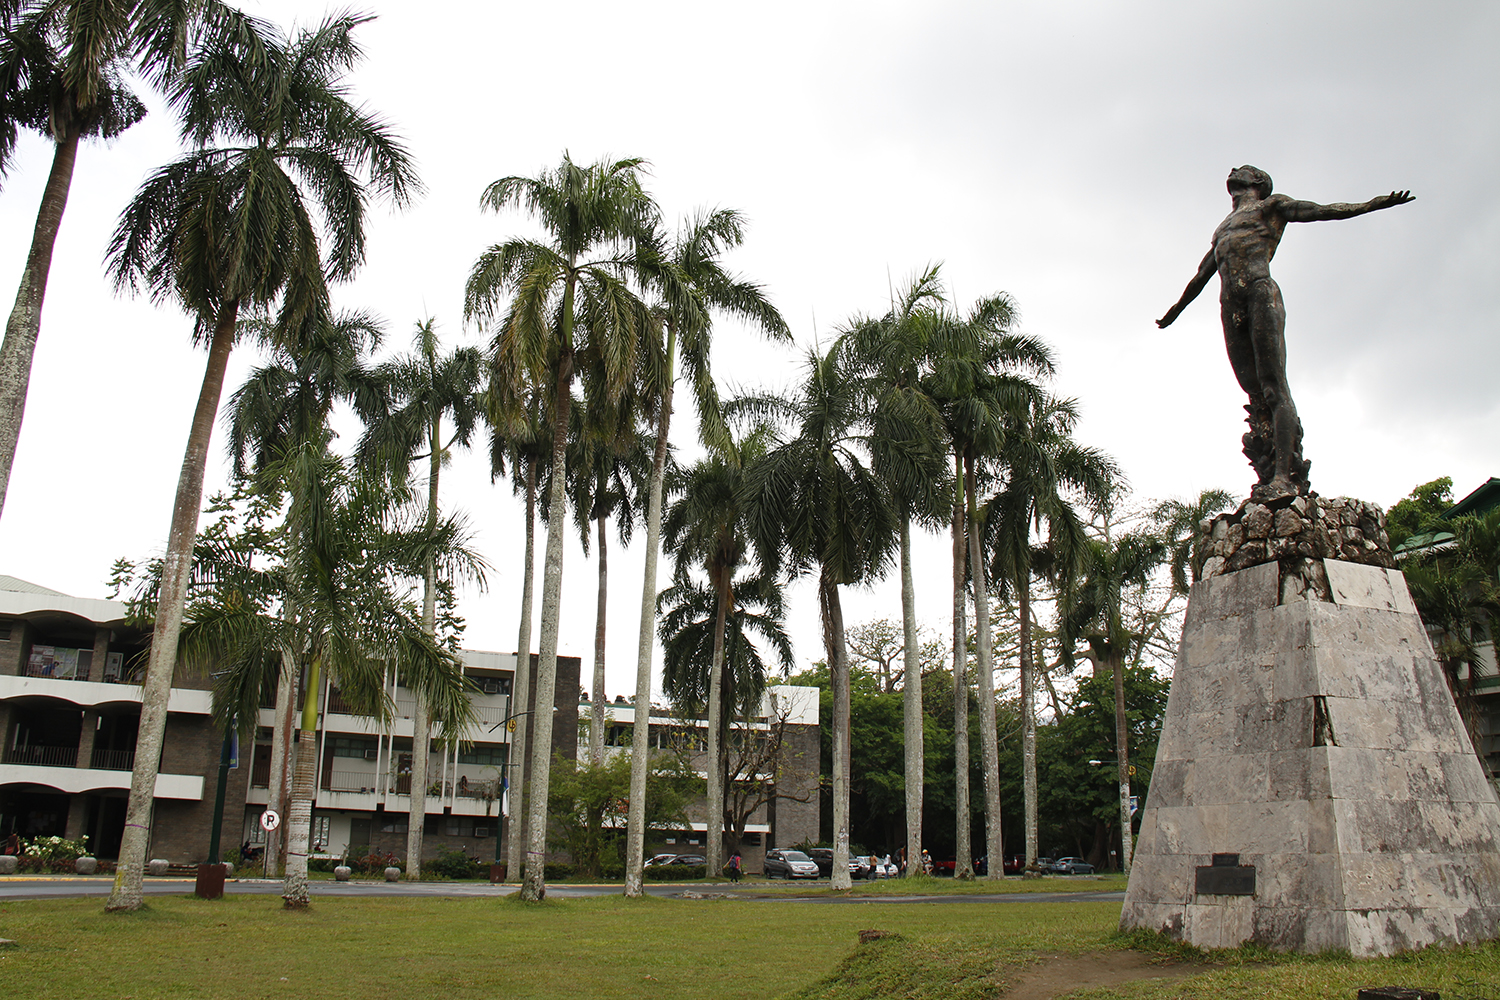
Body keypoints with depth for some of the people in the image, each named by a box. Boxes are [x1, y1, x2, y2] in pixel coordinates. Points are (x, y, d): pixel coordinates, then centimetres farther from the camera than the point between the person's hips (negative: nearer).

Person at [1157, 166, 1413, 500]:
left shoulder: (1271, 206, 19)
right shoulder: (1222, 229, 35)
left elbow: (1319, 211, 6)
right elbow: (1201, 275, 44)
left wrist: (1368, 205, -8)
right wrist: (1176, 310, 53)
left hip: (1261, 294, -5)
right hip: (1229, 307, 5)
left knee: (1273, 387, -17)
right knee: (1254, 392, -7)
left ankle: (1284, 476, -28)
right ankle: (1270, 473, -16)